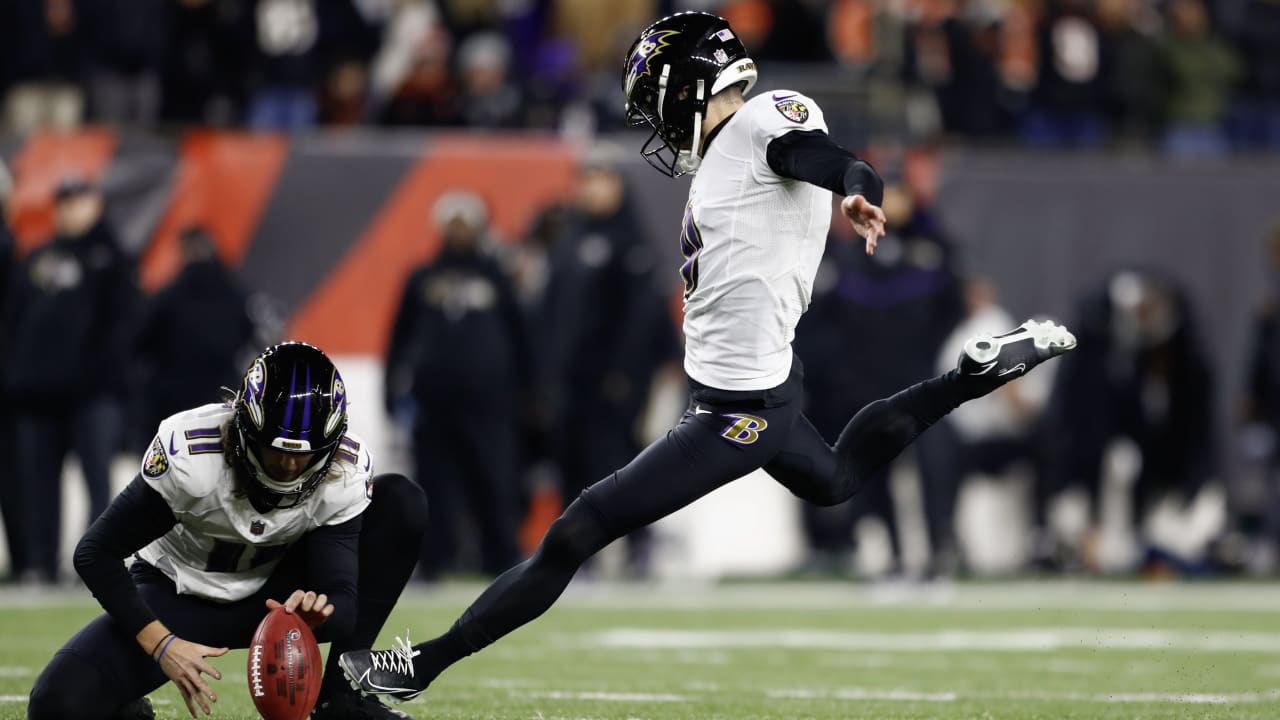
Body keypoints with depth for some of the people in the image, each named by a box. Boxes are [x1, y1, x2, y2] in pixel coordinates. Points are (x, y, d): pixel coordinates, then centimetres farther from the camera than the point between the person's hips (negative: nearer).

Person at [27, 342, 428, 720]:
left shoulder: (346, 470, -22)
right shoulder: (190, 455, -30)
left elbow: (343, 600, -23)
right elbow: (96, 553, -22)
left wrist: (321, 612, -49)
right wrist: (161, 645, -31)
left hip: (275, 594, 3)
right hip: (177, 595, -3)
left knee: (402, 503, -18)